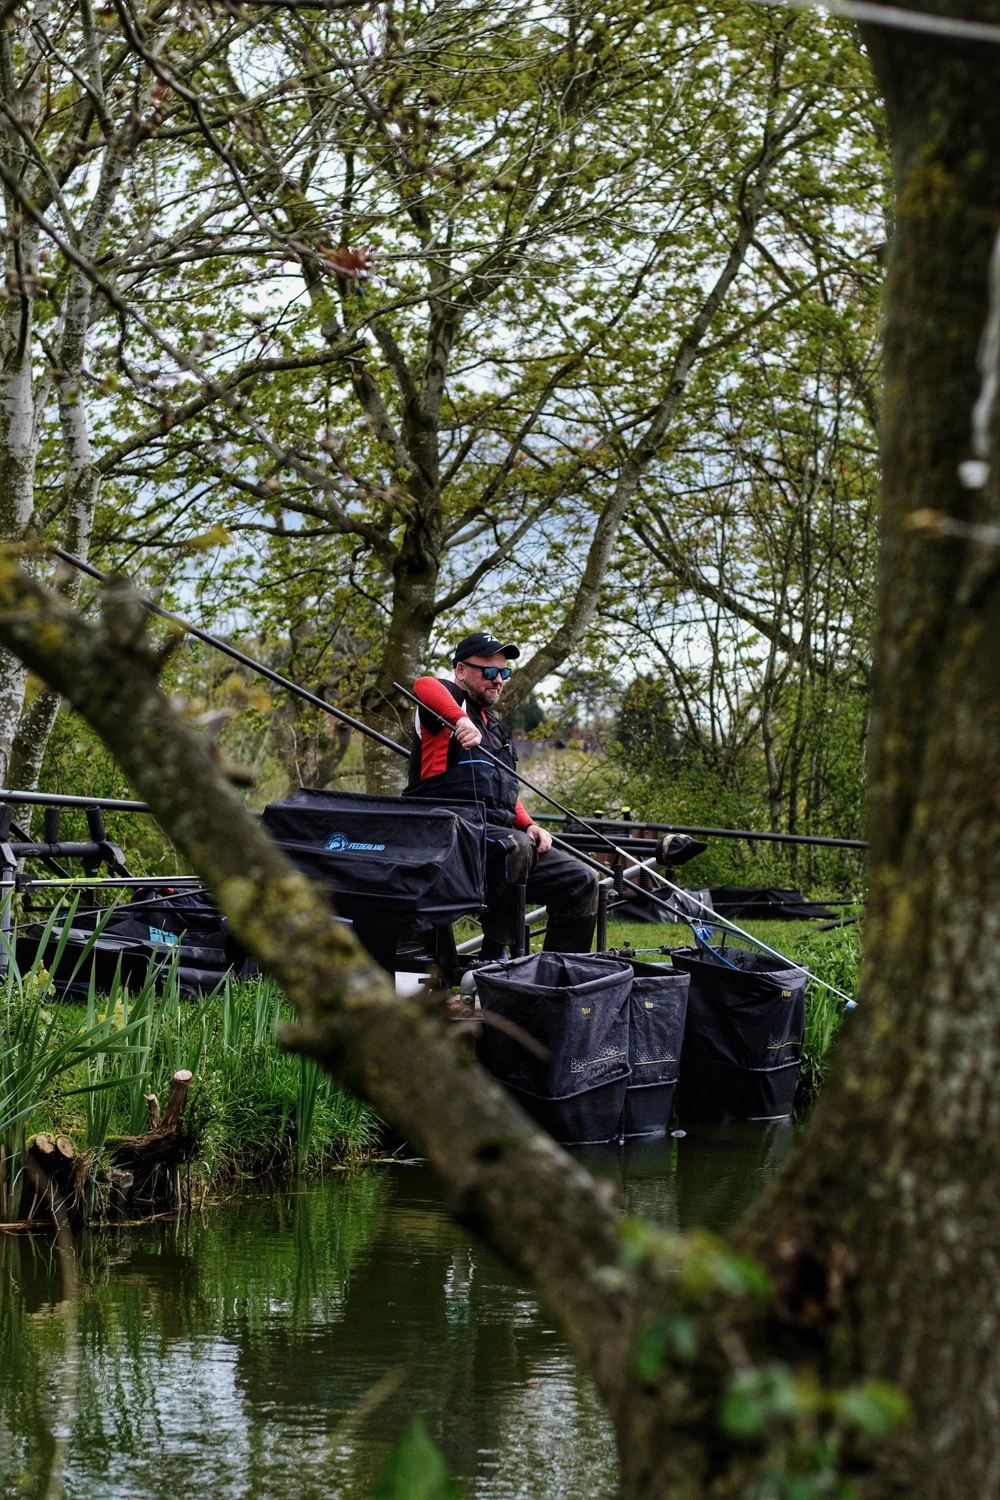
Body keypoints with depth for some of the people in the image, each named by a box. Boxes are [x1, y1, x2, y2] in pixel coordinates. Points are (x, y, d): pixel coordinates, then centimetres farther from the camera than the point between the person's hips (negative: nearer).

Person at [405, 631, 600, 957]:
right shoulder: (448, 698, 2)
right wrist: (461, 720, -40)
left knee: (581, 881, -1)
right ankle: (493, 959, -29)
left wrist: (528, 824, 11)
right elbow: (423, 686, -25)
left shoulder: (492, 725, 28)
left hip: (500, 833, 9)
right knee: (514, 846, -39)